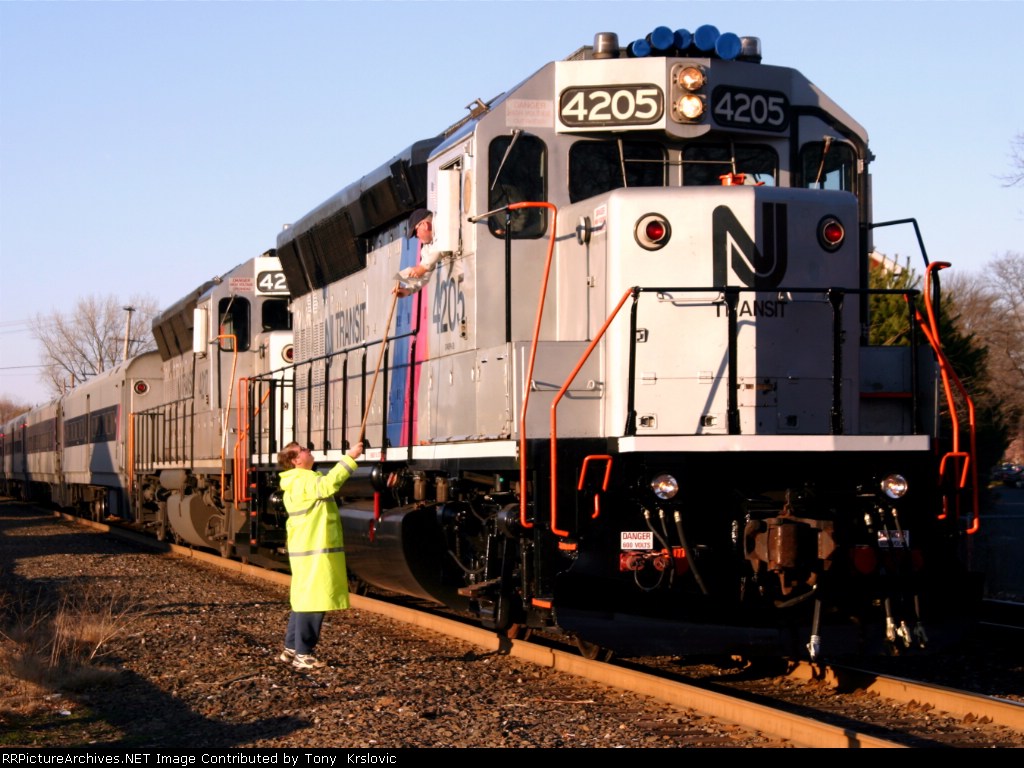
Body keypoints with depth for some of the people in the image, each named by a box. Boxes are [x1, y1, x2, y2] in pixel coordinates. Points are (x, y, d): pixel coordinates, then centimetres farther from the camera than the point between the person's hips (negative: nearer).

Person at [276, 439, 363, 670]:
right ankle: (303, 654, -6)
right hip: (314, 551, -11)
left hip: (305, 549, 11)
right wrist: (349, 458, -30)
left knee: (302, 599, 15)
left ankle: (291, 649, 20)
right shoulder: (304, 481, -16)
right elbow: (329, 484, -32)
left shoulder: (296, 483, 18)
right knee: (312, 600, -8)